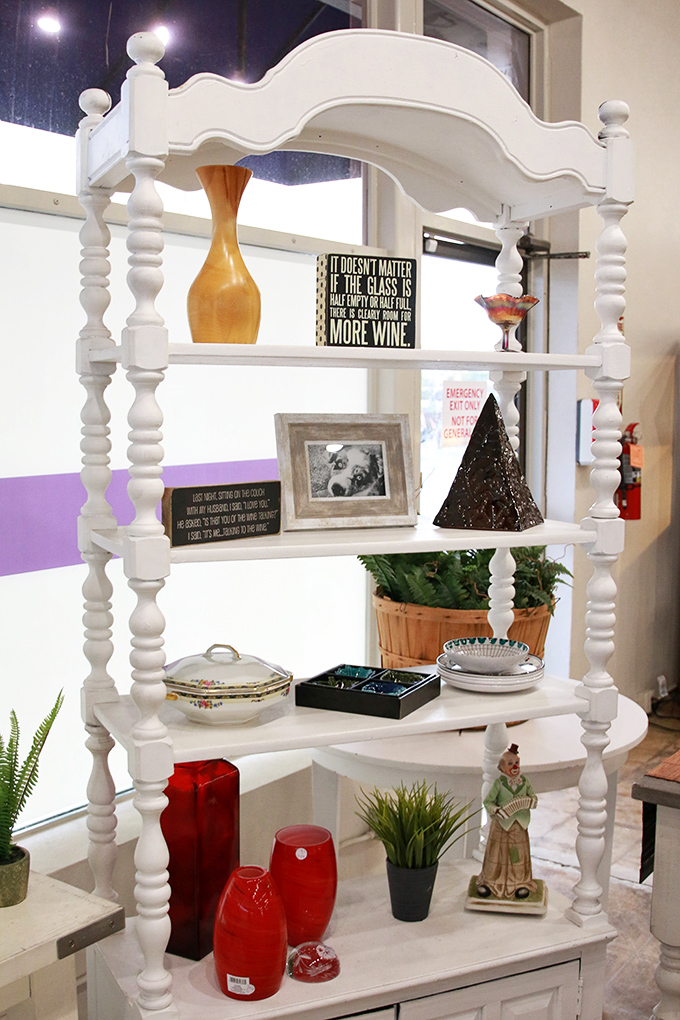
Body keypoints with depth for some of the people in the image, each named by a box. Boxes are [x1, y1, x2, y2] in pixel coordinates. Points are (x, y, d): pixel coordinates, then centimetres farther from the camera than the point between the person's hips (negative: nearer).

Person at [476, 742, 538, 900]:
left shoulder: (524, 781, -1)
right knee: (496, 852, 6)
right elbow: (487, 801, -7)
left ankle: (520, 882, 26)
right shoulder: (499, 783, -10)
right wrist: (496, 811, -24)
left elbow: (534, 798, 6)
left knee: (519, 853, 10)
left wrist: (527, 802, -15)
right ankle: (489, 880, 20)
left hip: (519, 825, 3)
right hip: (502, 823, -2)